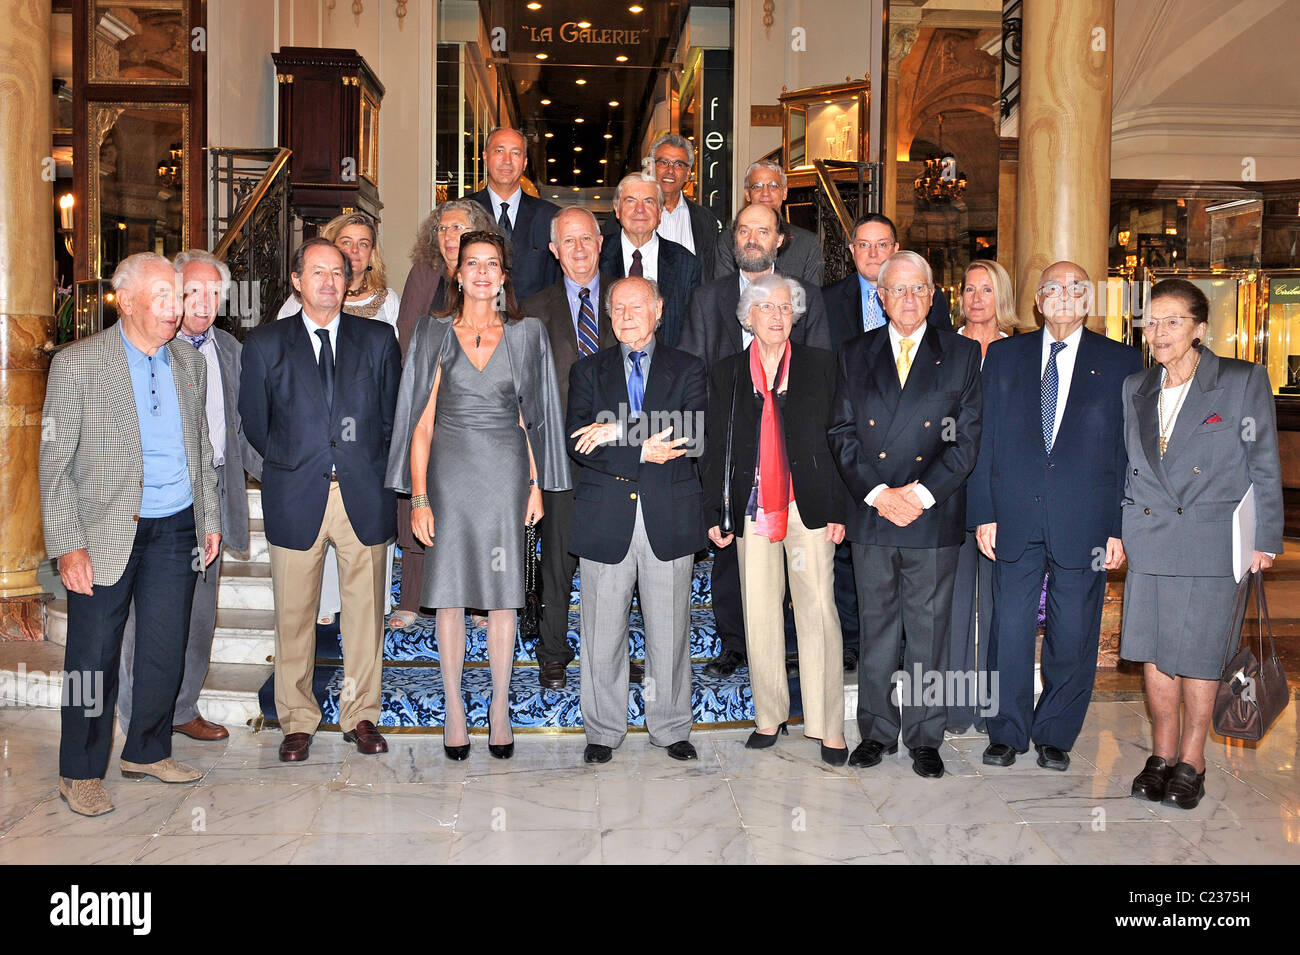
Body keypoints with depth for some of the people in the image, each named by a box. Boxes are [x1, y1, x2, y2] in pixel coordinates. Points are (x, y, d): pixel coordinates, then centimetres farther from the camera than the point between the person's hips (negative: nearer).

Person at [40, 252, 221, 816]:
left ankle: (147, 751, 30)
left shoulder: (190, 362, 7)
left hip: (176, 530, 5)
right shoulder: (76, 364, -8)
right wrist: (67, 546, -13)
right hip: (106, 533, -4)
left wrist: (210, 521, 12)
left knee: (166, 649, 11)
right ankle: (80, 773, 19)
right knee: (94, 656, 3)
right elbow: (55, 465, -8)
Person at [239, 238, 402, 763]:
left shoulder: (379, 340, 8)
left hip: (364, 496, 1)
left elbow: (393, 417, 10)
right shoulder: (264, 343, 6)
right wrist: (288, 464, 6)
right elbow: (254, 422, 11)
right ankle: (297, 720, 19)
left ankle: (361, 714, 20)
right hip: (296, 497, 0)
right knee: (294, 615, 5)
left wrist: (373, 470, 4)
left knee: (365, 610, 6)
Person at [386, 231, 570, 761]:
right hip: (450, 472, 0)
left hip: (506, 472, 1)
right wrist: (419, 496, -5)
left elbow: (532, 416, 10)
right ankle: (454, 709, 15)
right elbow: (422, 422, 1)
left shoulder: (525, 334, 7)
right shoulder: (435, 335, 4)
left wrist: (536, 484, 5)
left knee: (503, 591, 4)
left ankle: (500, 707, 16)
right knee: (450, 591, 3)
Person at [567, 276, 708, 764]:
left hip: (669, 518, 0)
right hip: (606, 518, 1)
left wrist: (617, 432, -15)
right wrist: (643, 453, -17)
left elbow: (694, 436, -9)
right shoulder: (588, 370, 10)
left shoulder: (688, 369, 8)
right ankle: (603, 731, 20)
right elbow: (578, 443, -4)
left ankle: (671, 728, 22)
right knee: (603, 632, 6)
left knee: (670, 631, 7)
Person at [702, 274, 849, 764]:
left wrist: (839, 509, -2)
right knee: (759, 614, 6)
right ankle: (769, 716, 18)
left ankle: (828, 726, 4)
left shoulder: (819, 365, 7)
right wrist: (713, 512, 4)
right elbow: (715, 446, 10)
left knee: (818, 611, -4)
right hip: (753, 508, 2)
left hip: (808, 506, -1)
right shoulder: (726, 373, 10)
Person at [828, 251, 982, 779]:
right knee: (876, 630, 9)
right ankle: (877, 730, 22)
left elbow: (968, 438, -1)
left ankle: (925, 737, 18)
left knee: (929, 632, 5)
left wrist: (921, 493, -12)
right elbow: (842, 434, 4)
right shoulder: (854, 355, 9)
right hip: (870, 517, 2)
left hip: (934, 519, -1)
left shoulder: (962, 354, 4)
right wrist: (878, 493, -9)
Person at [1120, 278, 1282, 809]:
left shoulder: (1243, 381, -3)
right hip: (1148, 541, 4)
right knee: (1152, 650, 8)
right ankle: (1162, 754, 23)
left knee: (1198, 654, 4)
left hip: (1211, 542, -4)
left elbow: (1264, 467, -1)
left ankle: (1191, 761, 19)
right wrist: (1116, 531, 10)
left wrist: (1264, 540, -3)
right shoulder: (1135, 388, 9)